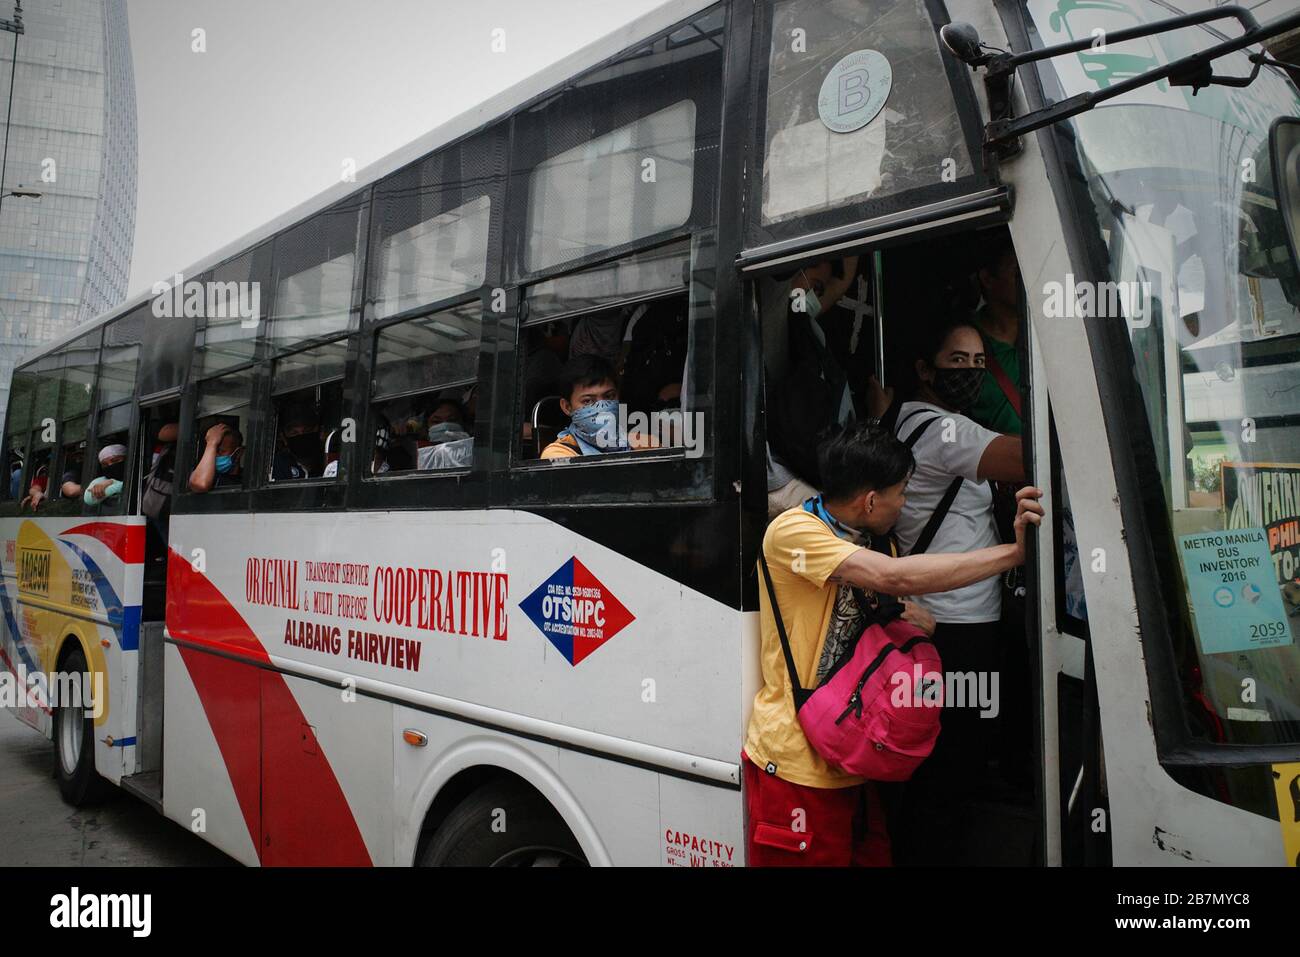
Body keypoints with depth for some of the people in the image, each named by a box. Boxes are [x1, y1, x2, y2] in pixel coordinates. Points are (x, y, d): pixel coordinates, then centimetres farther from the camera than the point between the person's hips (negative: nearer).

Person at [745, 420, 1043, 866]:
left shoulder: (872, 540, 11)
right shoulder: (793, 532, -17)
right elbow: (895, 577, -30)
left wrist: (918, 621, -9)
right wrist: (1014, 550, -26)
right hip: (795, 766, -8)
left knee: (873, 855, 12)